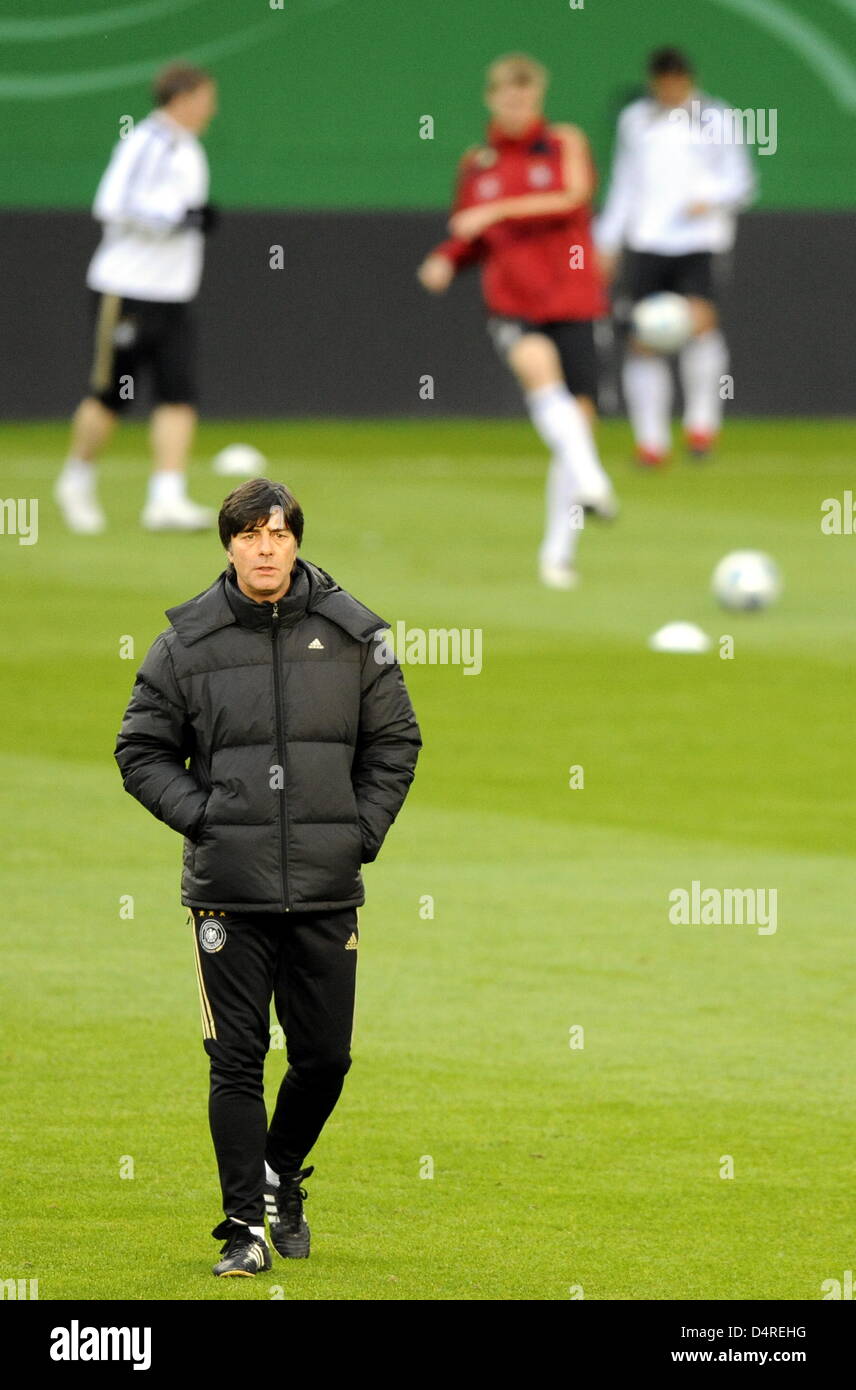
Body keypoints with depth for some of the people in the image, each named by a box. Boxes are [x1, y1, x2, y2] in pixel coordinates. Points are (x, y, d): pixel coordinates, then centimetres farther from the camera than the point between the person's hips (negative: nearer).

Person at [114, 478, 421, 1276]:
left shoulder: (352, 632, 3)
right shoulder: (188, 642, 0)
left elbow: (394, 740, 10)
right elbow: (141, 751, 7)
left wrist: (363, 830, 0)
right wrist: (199, 815, -6)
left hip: (327, 888, 2)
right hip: (228, 888, -1)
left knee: (324, 1057, 7)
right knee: (237, 1061, -3)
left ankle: (281, 1178, 33)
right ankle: (245, 1225, 2)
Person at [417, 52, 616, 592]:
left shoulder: (565, 144, 5)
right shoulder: (476, 166, 12)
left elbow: (573, 198, -14)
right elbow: (471, 239, 23)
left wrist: (499, 211, -20)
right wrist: (446, 261, 2)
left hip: (571, 299, 0)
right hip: (512, 304, 0)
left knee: (579, 415, -3)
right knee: (538, 363, -34)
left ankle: (559, 548, 10)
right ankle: (590, 480, -46)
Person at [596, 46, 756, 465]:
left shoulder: (714, 118, 5)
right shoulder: (636, 119, 13)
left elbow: (740, 182, 5)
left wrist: (709, 198, -15)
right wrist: (608, 240, 16)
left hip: (700, 240, -3)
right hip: (646, 242, 3)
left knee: (700, 318, -25)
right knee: (644, 342, -3)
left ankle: (702, 415, -9)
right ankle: (651, 439, 5)